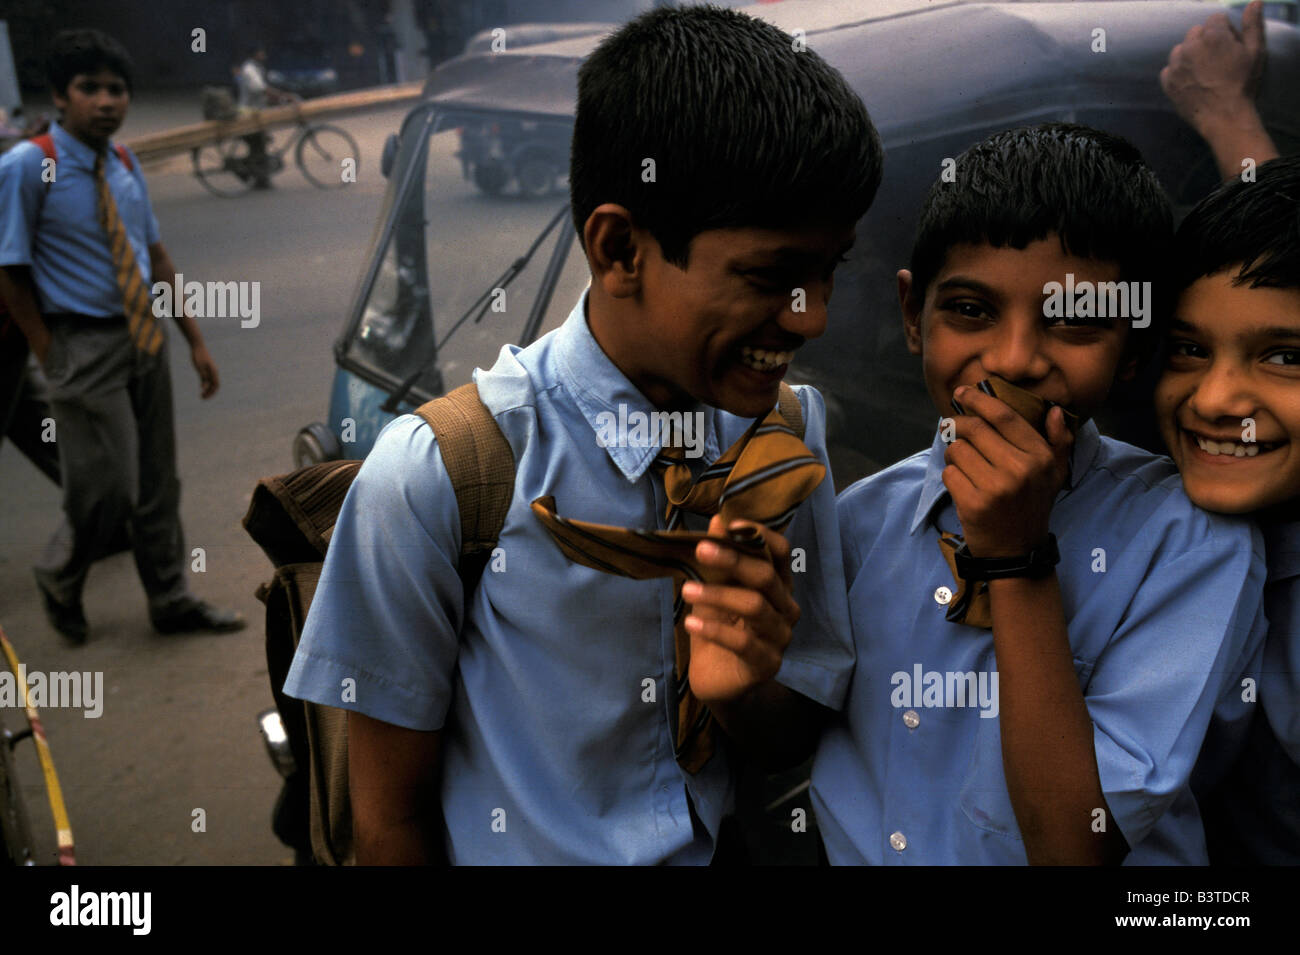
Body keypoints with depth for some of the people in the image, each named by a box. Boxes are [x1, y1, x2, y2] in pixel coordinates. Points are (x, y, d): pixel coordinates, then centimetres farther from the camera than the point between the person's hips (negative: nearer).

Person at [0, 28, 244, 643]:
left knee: (157, 482, 13)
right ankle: (59, 580, 28)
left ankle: (171, 602, 29)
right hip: (85, 344, -6)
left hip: (143, 335, 6)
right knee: (106, 488, -3)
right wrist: (53, 360, -12)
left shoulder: (124, 166, 6)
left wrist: (194, 339, 11)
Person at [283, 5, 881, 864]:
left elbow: (792, 747, -6)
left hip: (737, 846, 3)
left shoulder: (793, 426, -12)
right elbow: (388, 814, -15)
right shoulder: (435, 473, -25)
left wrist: (743, 690, -24)